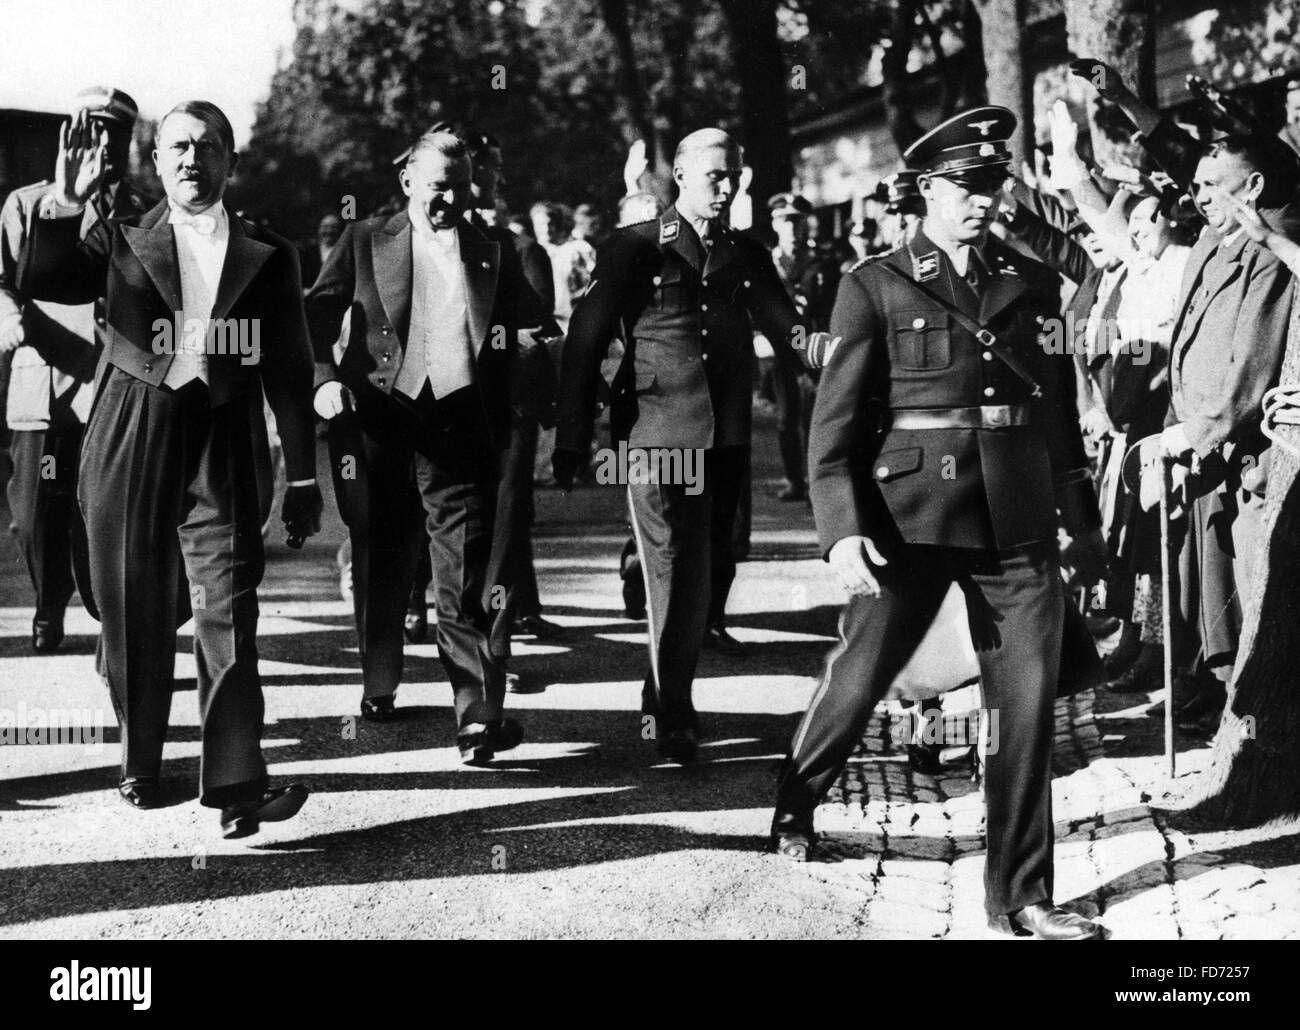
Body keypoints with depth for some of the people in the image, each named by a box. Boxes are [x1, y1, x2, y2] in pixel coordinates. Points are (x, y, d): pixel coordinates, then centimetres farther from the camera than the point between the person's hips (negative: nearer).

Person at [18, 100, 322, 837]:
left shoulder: (268, 255, 8)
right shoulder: (122, 243, 9)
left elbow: (291, 373, 8)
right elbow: (41, 283, -6)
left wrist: (305, 480, 6)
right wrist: (64, 205, -20)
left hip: (221, 443, -1)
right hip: (131, 439, 2)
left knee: (228, 611, -12)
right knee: (134, 614, 9)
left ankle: (238, 788, -14)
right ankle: (141, 765, 26)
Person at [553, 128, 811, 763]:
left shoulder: (747, 256, 16)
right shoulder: (633, 248, 4)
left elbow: (782, 323, 7)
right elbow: (585, 343, 2)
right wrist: (572, 442, -3)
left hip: (725, 438, 4)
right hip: (657, 432, -4)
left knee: (708, 571, 8)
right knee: (676, 573, -8)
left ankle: (663, 698, 26)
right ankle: (674, 716, 1)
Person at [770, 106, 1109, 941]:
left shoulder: (1033, 284, 12)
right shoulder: (875, 288, 1)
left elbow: (1060, 407, 17)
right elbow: (836, 420, -2)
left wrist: (1083, 519, 19)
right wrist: (842, 528, -13)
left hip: (1019, 520, 3)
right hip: (911, 515, -3)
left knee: (1029, 702, 0)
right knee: (859, 679, 4)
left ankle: (1022, 895, 10)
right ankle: (792, 817, 33)